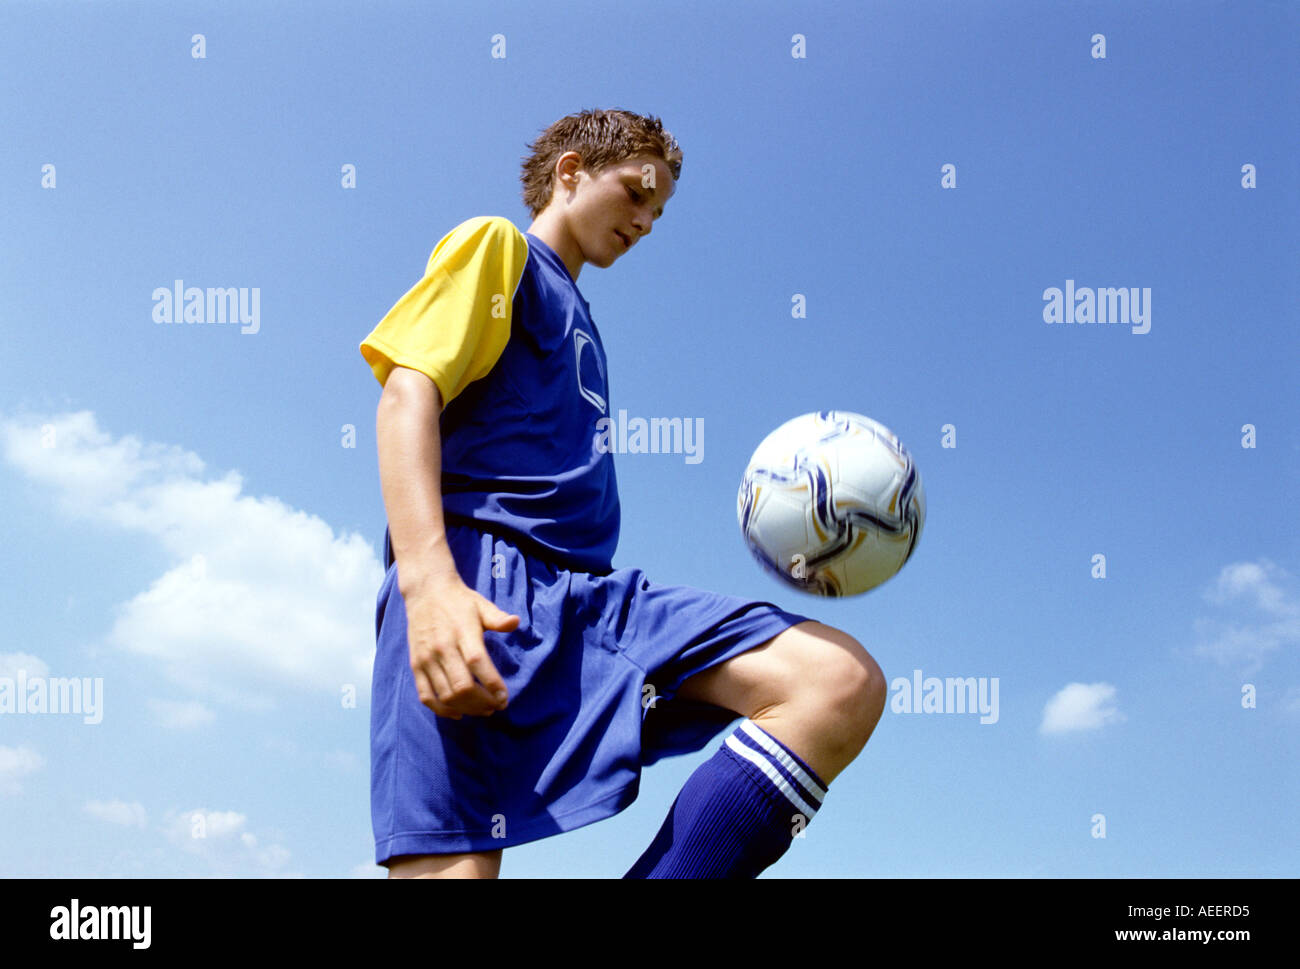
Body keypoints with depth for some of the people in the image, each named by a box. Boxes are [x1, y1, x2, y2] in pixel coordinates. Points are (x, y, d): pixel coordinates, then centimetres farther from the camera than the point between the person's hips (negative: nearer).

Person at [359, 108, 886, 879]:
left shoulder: (576, 314, 34)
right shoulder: (496, 245, 11)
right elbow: (407, 393, -6)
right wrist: (427, 577, -23)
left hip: (589, 593, 7)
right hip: (484, 576, -7)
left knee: (844, 683, -14)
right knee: (449, 864, -21)